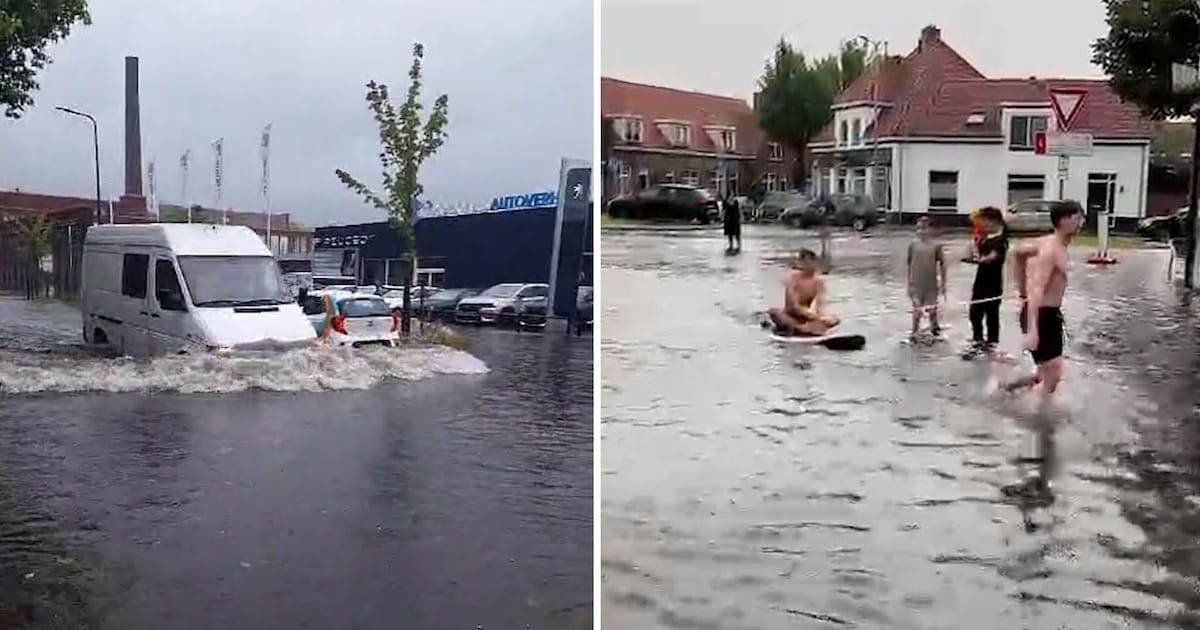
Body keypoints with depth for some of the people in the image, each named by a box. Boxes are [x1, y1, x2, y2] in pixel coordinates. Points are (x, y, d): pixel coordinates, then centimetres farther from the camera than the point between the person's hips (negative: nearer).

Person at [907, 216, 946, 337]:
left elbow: (942, 265, 0)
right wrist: (909, 284, 5)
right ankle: (914, 333, 15)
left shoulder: (936, 245, -6)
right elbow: (910, 264, 3)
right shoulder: (913, 244, -4)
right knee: (917, 309, 4)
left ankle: (934, 330, 31)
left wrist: (943, 283, 0)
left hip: (931, 285, 0)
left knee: (932, 309, 12)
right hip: (916, 285, 0)